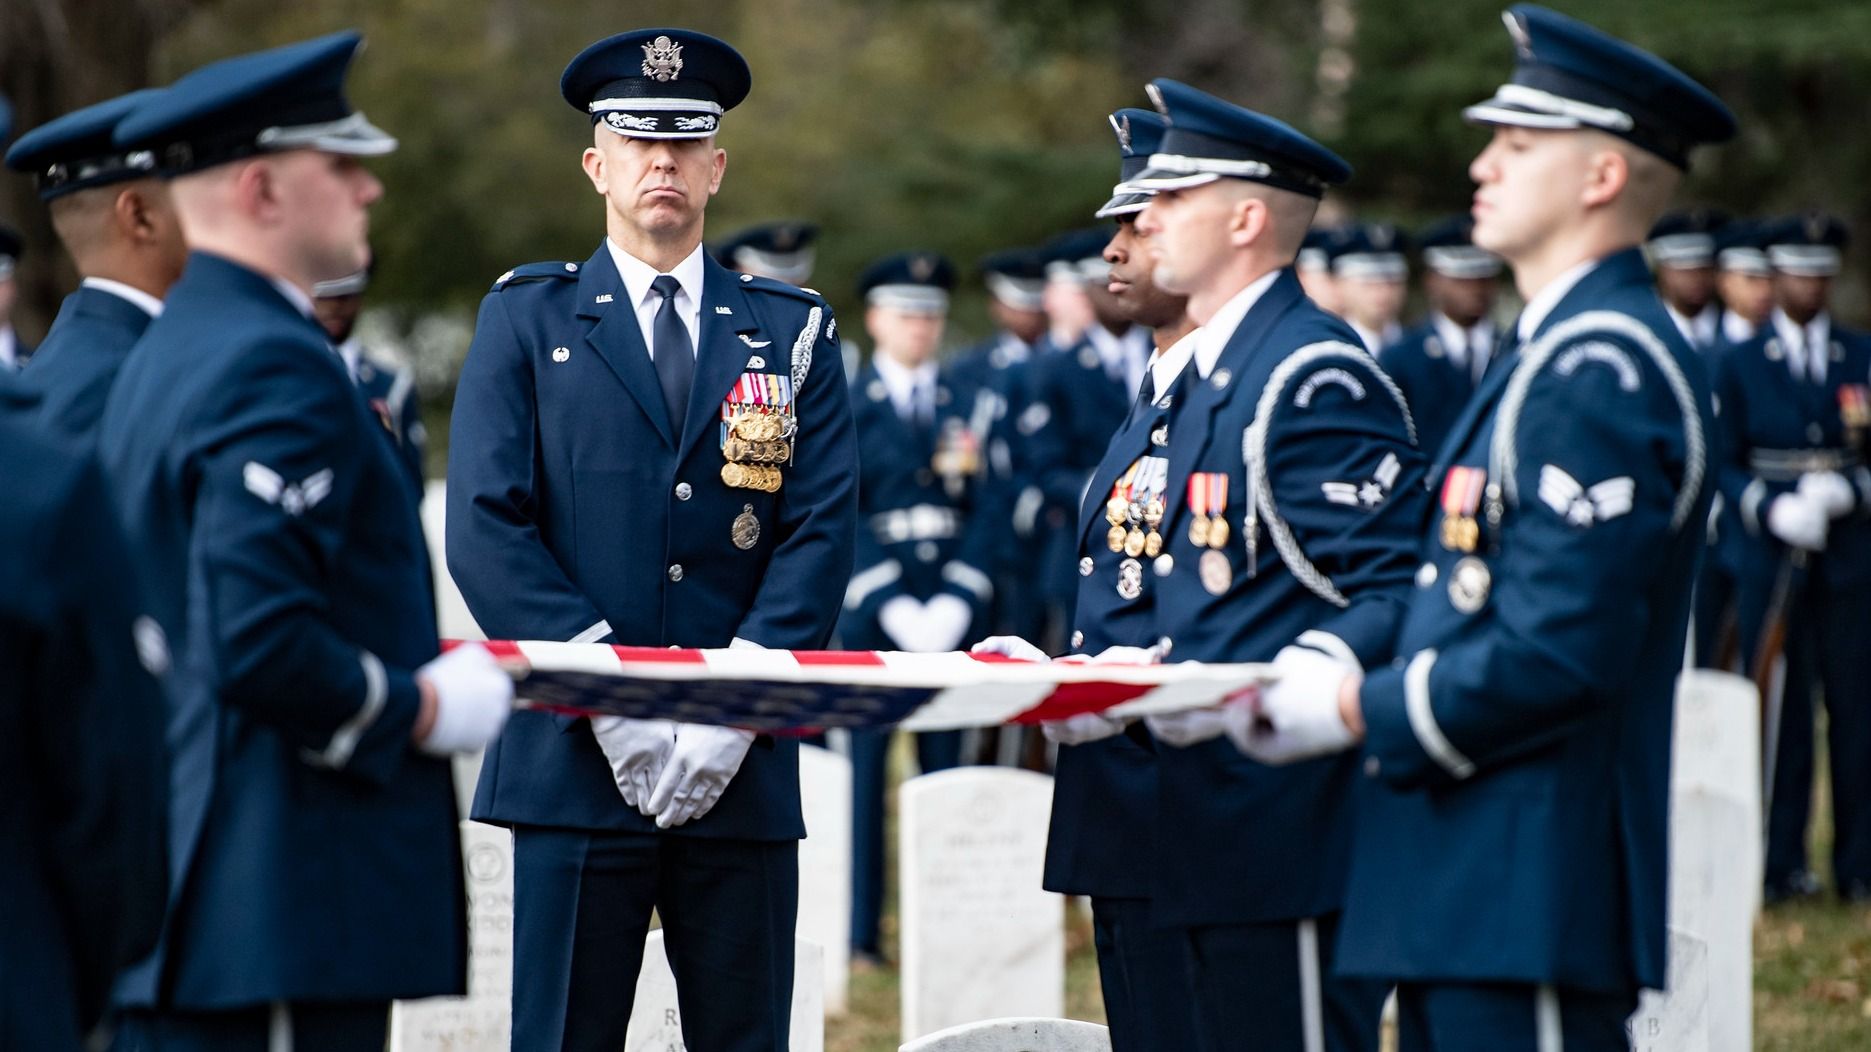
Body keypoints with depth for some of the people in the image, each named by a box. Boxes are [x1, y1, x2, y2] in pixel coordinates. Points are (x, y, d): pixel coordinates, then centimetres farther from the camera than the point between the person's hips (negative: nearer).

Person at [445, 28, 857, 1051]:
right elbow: (487, 527, -2)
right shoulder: (525, 318, 8)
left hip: (742, 766, 2)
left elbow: (821, 532, 3)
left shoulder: (791, 331, 13)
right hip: (575, 761, -2)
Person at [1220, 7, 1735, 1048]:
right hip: (1465, 886, 11)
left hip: (1531, 892, -11)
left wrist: (1349, 712, -14)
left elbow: (1553, 655, -22)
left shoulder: (1601, 370, -16)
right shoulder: (1559, 354, 18)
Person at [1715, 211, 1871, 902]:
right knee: (1778, 707, -2)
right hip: (1770, 555, -1)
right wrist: (1774, 509, -15)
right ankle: (1779, 863, 5)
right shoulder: (1740, 365, 6)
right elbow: (1724, 465, 2)